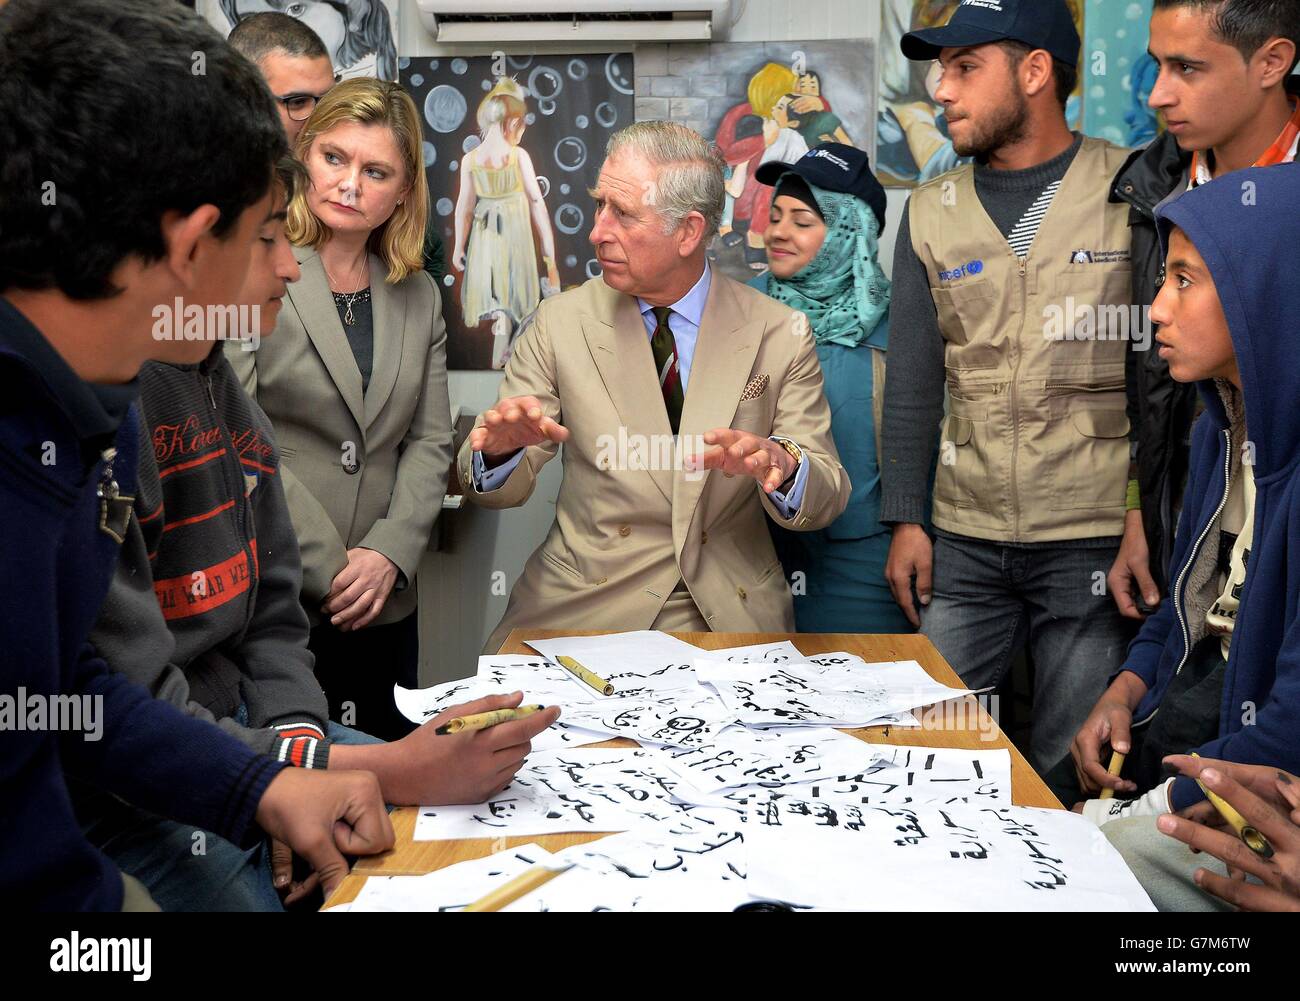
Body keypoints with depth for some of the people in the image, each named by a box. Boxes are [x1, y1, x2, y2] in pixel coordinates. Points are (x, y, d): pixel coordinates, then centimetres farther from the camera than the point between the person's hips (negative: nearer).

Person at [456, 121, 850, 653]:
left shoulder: (779, 335, 1)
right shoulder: (560, 324, 2)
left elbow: (825, 501, -1)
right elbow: (500, 487, 2)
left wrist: (780, 465, -25)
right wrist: (501, 447, -22)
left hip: (730, 611, 0)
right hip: (580, 608, 0)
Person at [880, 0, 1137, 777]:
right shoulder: (932, 213, 8)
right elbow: (913, 379, 9)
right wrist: (906, 519, 4)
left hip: (1094, 541, -3)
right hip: (966, 543, 3)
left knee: (1072, 768, 5)